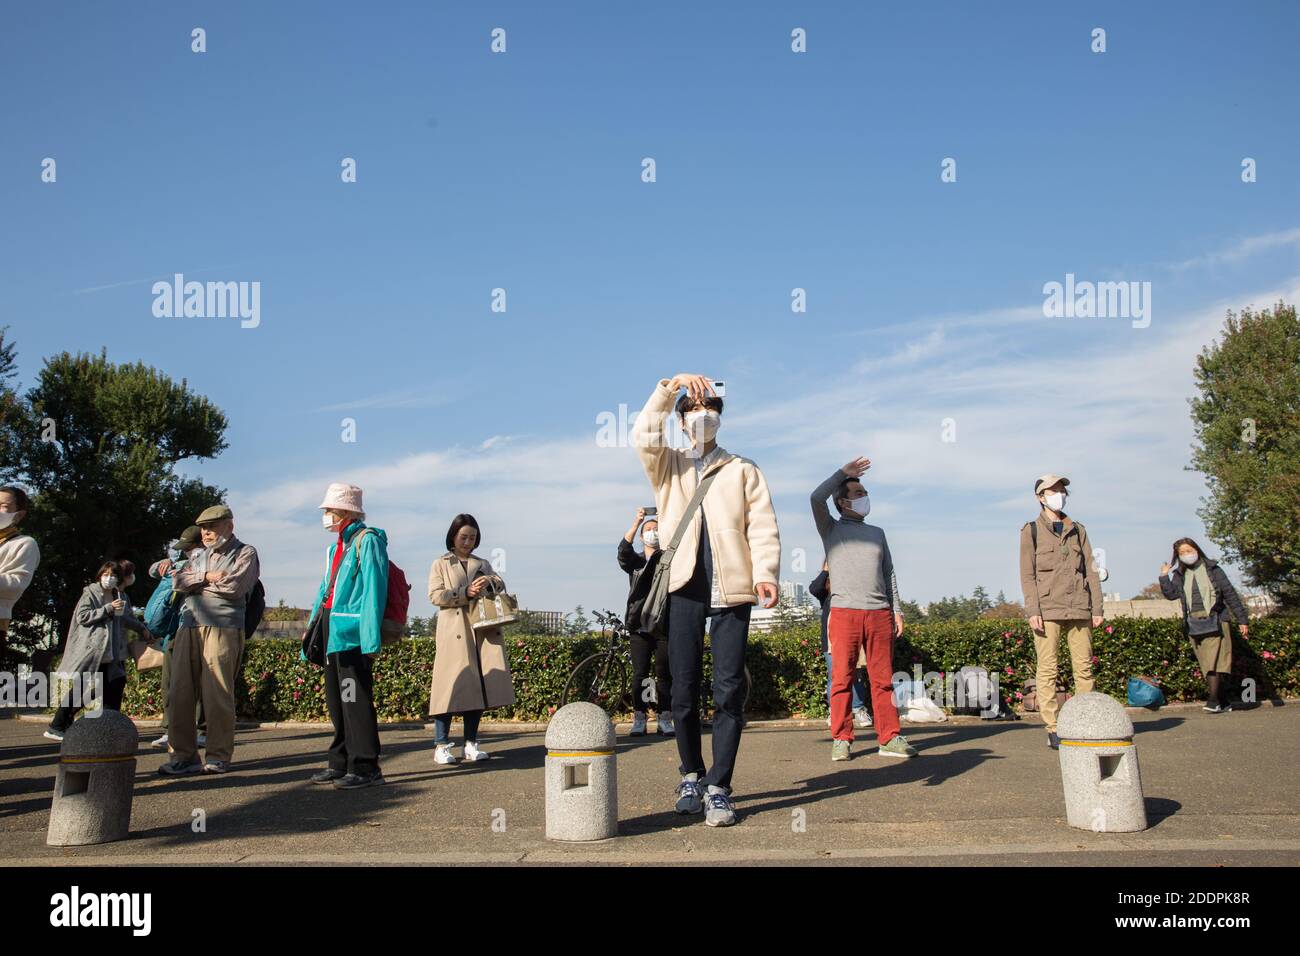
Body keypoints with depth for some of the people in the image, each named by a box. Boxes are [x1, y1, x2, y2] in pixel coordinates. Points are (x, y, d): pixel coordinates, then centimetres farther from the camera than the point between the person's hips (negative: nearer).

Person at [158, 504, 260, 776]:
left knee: (217, 694, -6)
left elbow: (234, 585, -10)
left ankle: (218, 757, 3)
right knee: (181, 692, 0)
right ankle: (183, 755, 7)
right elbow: (178, 581, 10)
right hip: (189, 628, 6)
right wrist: (207, 577, -4)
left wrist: (198, 583, 3)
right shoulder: (200, 556, 25)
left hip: (222, 629, -6)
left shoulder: (245, 553, 6)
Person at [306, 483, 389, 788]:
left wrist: (370, 637, -21)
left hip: (352, 633, -9)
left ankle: (365, 766, -1)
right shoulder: (336, 547, 20)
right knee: (336, 699, 12)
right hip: (332, 631, 9)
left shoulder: (367, 541, -8)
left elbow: (374, 589, -15)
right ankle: (341, 763, 21)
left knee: (355, 699, -7)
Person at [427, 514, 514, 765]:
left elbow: (500, 584, 12)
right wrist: (466, 593, -12)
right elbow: (435, 595, -1)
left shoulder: (483, 564, 23)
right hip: (453, 632, -3)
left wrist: (490, 582, -11)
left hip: (482, 631, 4)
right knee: (451, 685, -8)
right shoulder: (441, 564, 12)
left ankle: (471, 744, 7)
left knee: (478, 685, 0)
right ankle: (441, 745, -3)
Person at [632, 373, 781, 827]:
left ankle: (718, 787, 3)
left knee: (729, 691, -4)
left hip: (730, 589, -1)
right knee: (684, 691, 4)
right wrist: (671, 386, -12)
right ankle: (691, 775, 22)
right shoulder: (667, 465, 16)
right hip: (683, 588, 1)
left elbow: (762, 526, 2)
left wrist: (765, 573, -13)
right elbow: (645, 435, -4)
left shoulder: (743, 470, 13)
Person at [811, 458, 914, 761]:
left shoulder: (877, 533, 22)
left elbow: (888, 573, 21)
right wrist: (843, 472, 0)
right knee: (841, 679, -4)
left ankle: (889, 738, 5)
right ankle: (841, 739, 1)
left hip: (880, 613, 3)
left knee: (883, 679, 2)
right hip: (844, 612, -3)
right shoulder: (831, 529, 11)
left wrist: (897, 610, 13)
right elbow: (816, 498, -7)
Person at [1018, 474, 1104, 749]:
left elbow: (1090, 570, 14)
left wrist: (1097, 607, 7)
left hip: (1078, 608, 4)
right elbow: (1027, 574, 0)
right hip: (1047, 609, -4)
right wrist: (1032, 610, -9)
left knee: (1084, 667, 2)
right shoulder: (1031, 530, 6)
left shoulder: (1077, 530, 17)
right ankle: (1053, 729, -3)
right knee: (1047, 669, -5)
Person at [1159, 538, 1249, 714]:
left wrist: (1242, 620, 3)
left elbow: (1230, 595, 5)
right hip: (1193, 625, 4)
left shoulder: (1212, 570, 5)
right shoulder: (1179, 576, 14)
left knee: (1214, 661, -16)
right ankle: (1223, 702, 11)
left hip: (1214, 622, -4)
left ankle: (1213, 701, -21)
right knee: (1207, 665, 4)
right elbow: (1171, 594, 2)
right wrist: (1164, 576, -9)